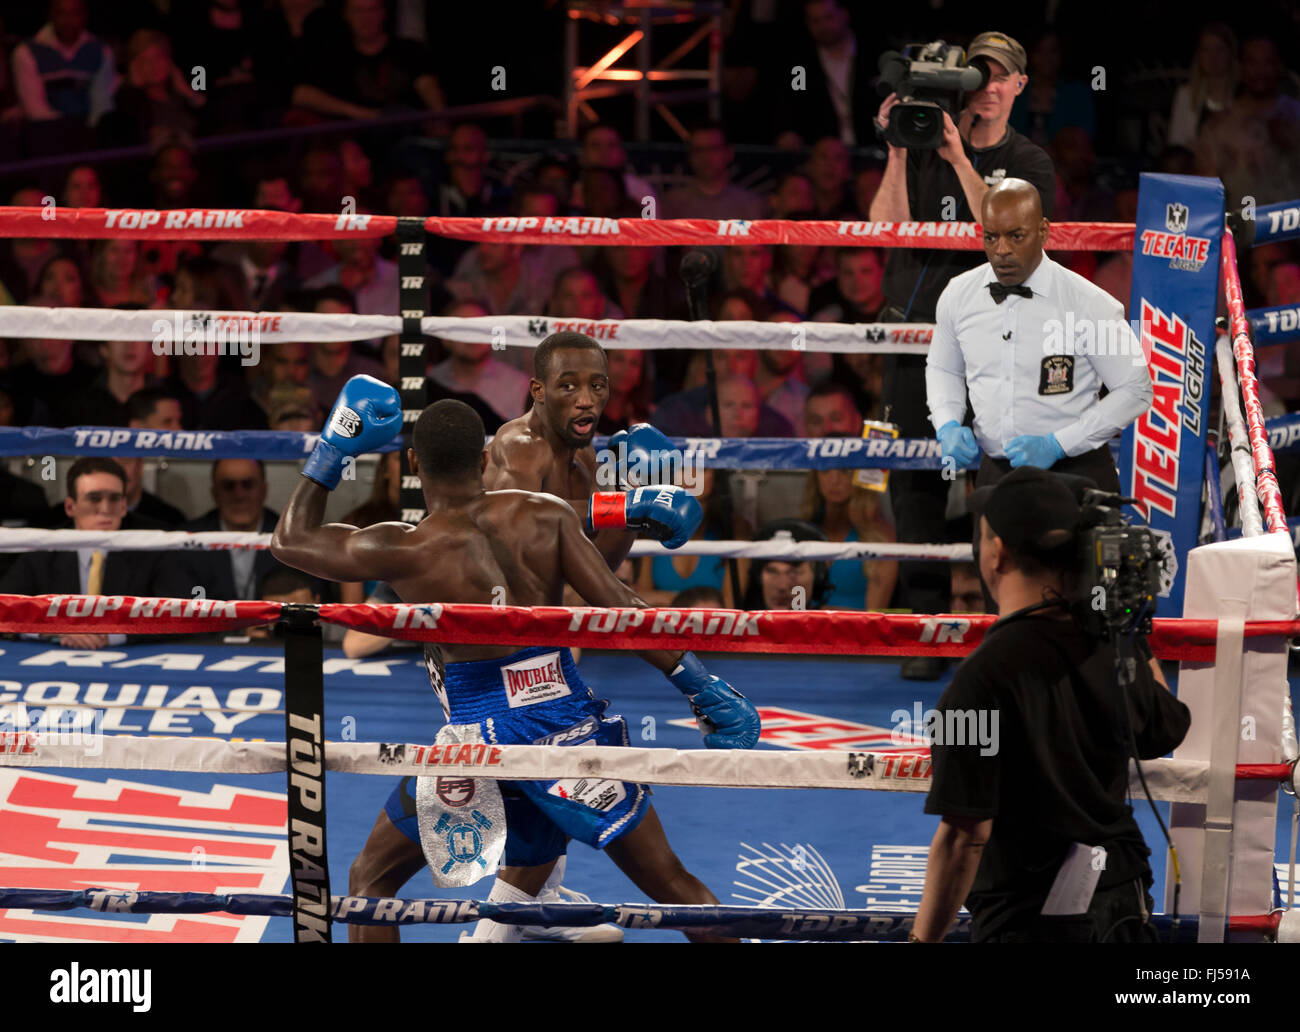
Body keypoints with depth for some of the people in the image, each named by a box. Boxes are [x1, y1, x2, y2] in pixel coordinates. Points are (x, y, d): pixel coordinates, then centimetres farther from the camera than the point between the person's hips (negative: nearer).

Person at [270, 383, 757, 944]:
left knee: (372, 878, 17)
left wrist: (330, 452, 17)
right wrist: (705, 688, -1)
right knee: (671, 883, 8)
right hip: (570, 722, 2)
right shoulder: (546, 515, 0)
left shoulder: (403, 553, -6)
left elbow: (290, 541, 8)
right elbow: (619, 607, -4)